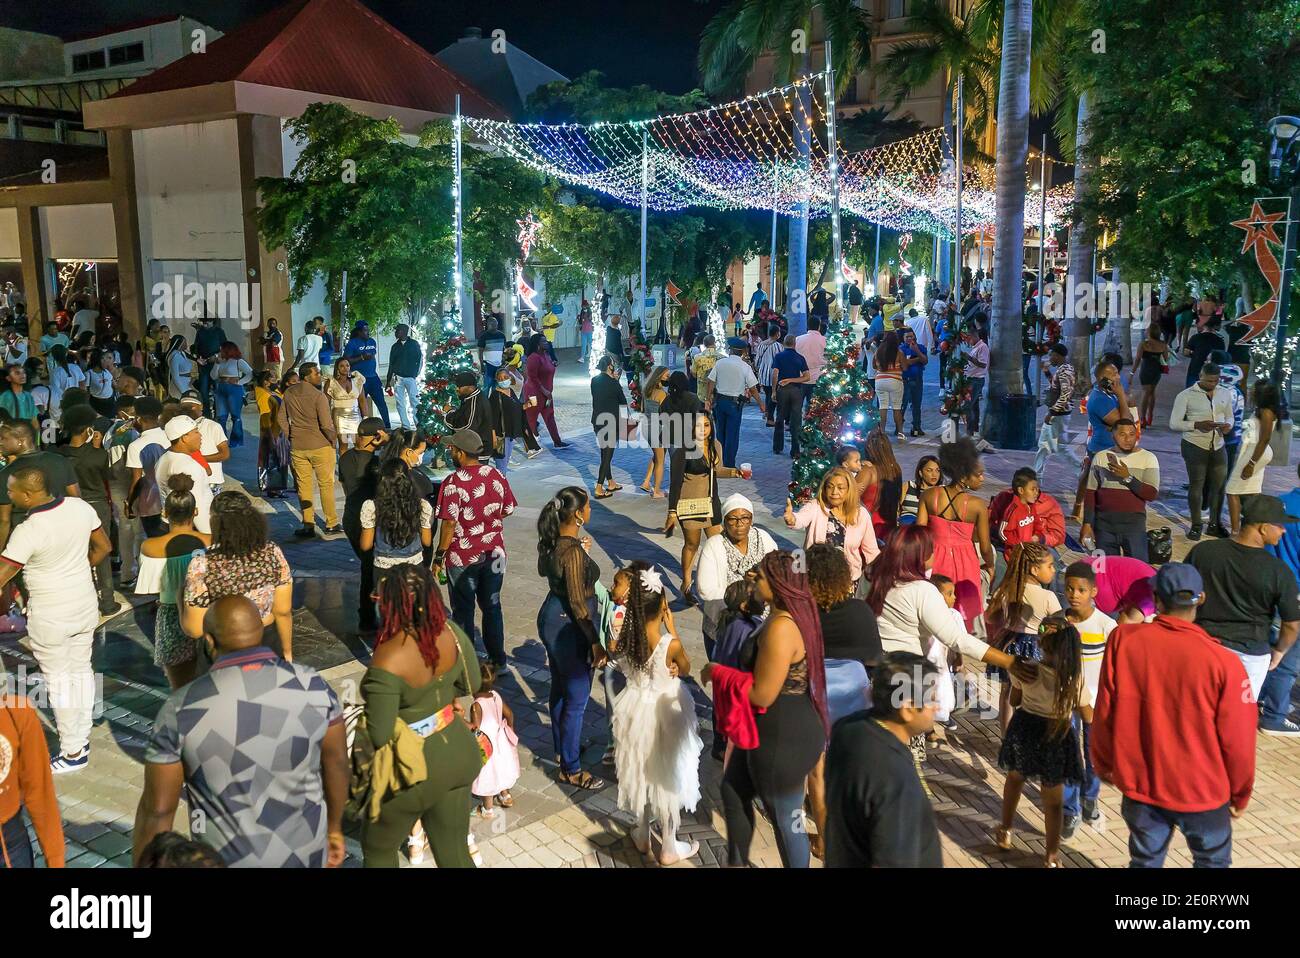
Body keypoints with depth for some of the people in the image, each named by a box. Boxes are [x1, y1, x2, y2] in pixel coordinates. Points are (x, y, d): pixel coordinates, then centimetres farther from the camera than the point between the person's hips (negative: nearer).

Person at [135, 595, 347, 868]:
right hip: (304, 851, 2)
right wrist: (334, 827, 13)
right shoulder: (313, 686, -14)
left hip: (229, 858, -1)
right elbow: (337, 763, -2)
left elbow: (157, 809, -13)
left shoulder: (182, 709, -20)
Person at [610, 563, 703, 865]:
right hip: (665, 713, -3)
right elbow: (685, 671, -6)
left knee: (640, 772, 23)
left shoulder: (624, 641, -16)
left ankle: (642, 837, 42)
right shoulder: (671, 644, -27)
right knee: (667, 778, 15)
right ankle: (669, 848, 30)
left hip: (636, 712, 4)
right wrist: (672, 630, -9)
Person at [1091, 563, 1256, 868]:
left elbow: (1104, 714, -6)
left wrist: (1103, 763, 11)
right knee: (1213, 861, 21)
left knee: (1145, 861, 19)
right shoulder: (1224, 662, -21)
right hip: (1203, 792, -1)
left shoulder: (1123, 640, -16)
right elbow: (1237, 738, -11)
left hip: (1140, 785, 2)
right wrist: (1240, 793, 7)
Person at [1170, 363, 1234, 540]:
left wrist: (1228, 425, -6)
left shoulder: (1225, 393, 7)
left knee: (1219, 484, 7)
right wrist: (1197, 424, -23)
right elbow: (1174, 423, -9)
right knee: (1196, 484, 1)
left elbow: (1229, 416, 18)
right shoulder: (1186, 396, -8)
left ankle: (1215, 523, 21)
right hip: (1194, 446, -4)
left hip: (1218, 446, 4)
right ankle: (1196, 525, 12)